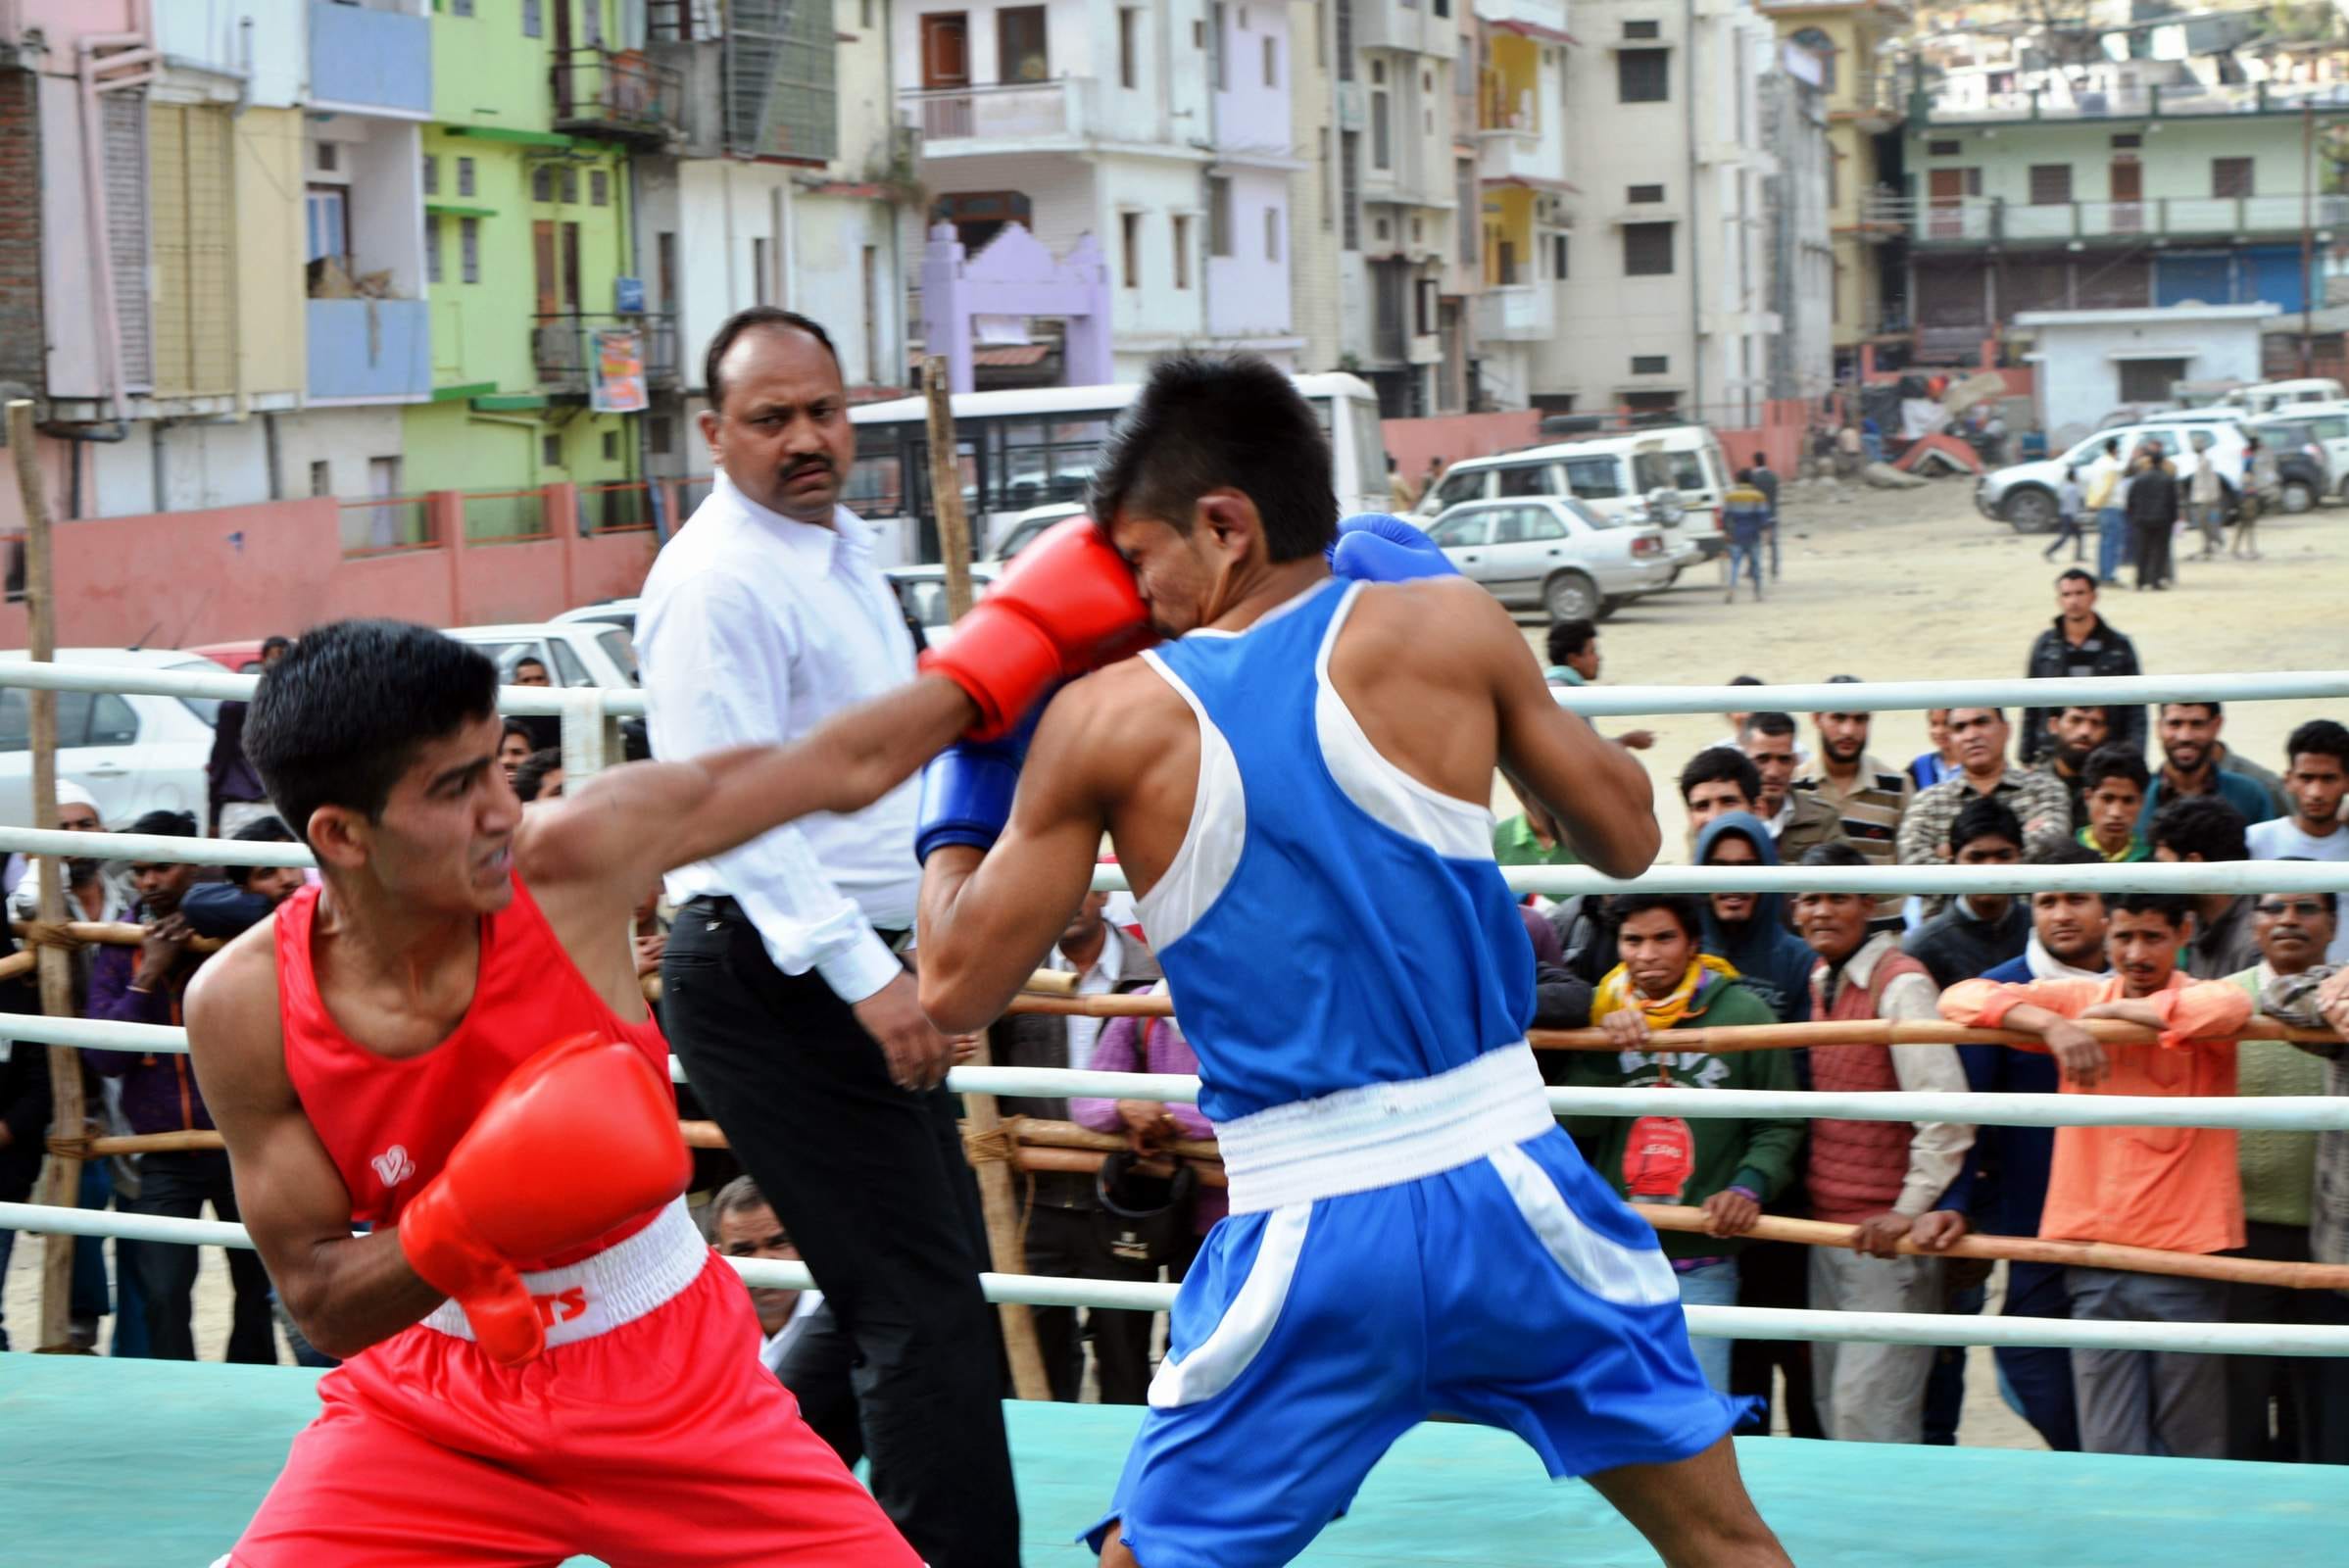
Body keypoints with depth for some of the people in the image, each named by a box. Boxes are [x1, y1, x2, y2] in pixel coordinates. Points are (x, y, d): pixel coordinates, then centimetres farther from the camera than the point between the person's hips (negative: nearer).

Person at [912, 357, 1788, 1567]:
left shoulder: (1109, 721, -2)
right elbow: (1626, 839, 11)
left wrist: (962, 788, 20)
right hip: (1506, 1188, 1)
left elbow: (958, 986, 4)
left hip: (1307, 1232, -1)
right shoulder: (1443, 625, -1)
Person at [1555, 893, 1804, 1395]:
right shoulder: (1603, 1012, 7)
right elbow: (1574, 1122, -3)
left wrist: (1749, 1186, -14)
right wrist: (1604, 1048, -15)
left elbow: (1779, 1126, 3)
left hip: (1700, 1265, -3)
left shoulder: (1743, 1013, -3)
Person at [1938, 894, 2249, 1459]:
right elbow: (1960, 998, -1)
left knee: (2193, 1452, 5)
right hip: (2096, 1259, 2)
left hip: (2188, 1260, -2)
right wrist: (2052, 1025, -18)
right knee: (2108, 1453, 2)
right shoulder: (2078, 998, 9)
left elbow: (2230, 1009, -26)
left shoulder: (2199, 1000, 1)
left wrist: (2118, 1010, -13)